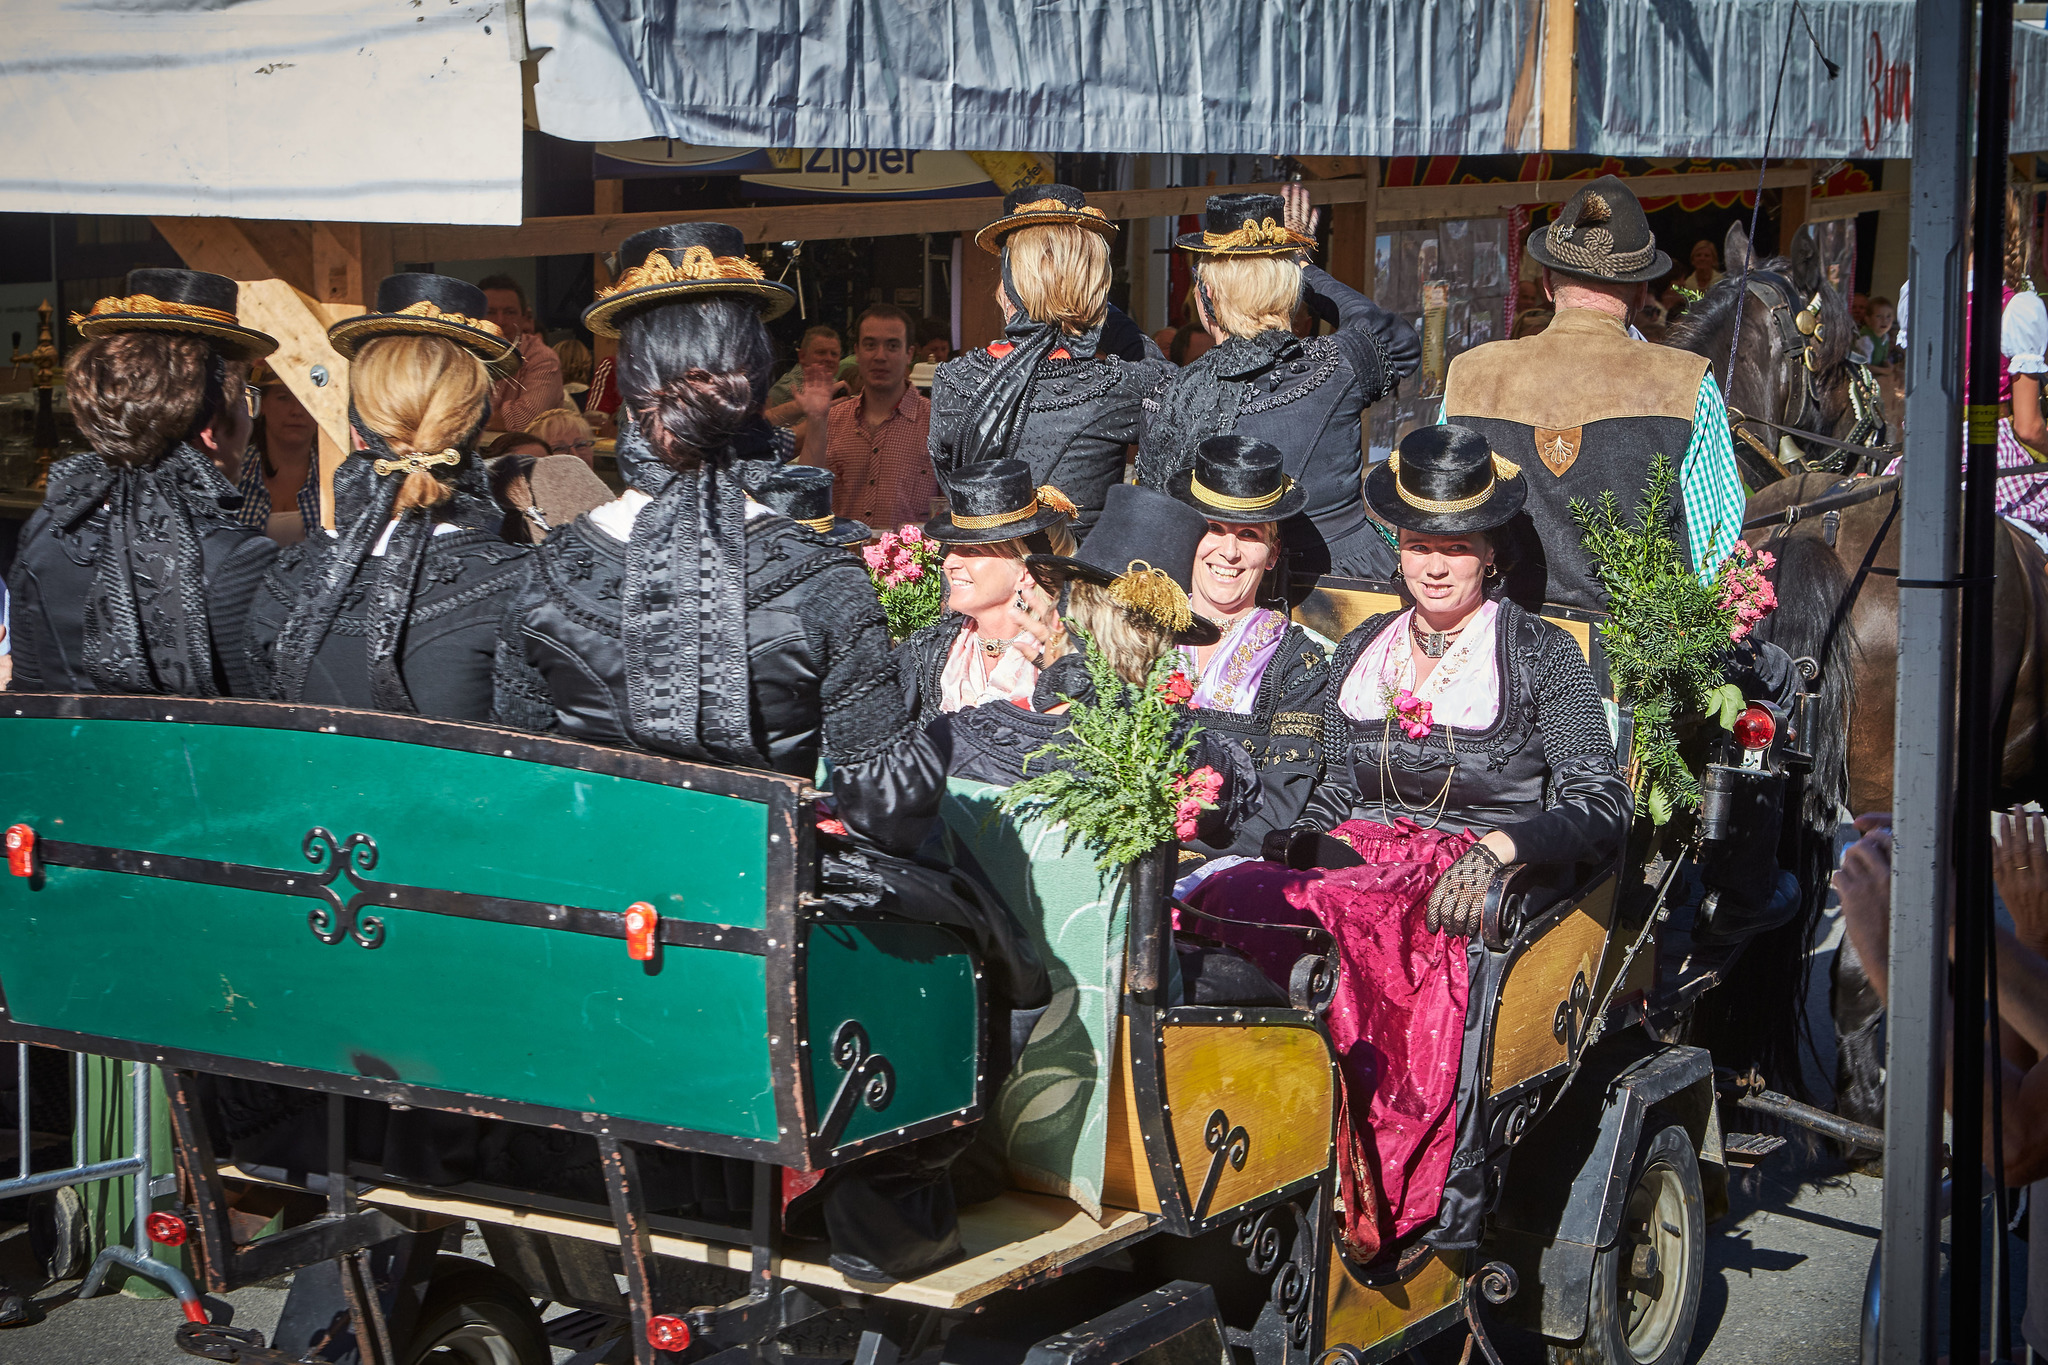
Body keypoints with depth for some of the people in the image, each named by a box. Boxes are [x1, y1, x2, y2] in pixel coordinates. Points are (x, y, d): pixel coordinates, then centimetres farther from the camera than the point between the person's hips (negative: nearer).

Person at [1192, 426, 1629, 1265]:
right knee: (1235, 902, -30)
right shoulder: (1360, 654, 21)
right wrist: (1300, 845, -1)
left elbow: (1603, 805, -2)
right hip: (1365, 863, 4)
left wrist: (1496, 849, -19)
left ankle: (1437, 1215, -38)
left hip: (1496, 888, -4)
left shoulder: (1540, 655, 7)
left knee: (1431, 945, -41)